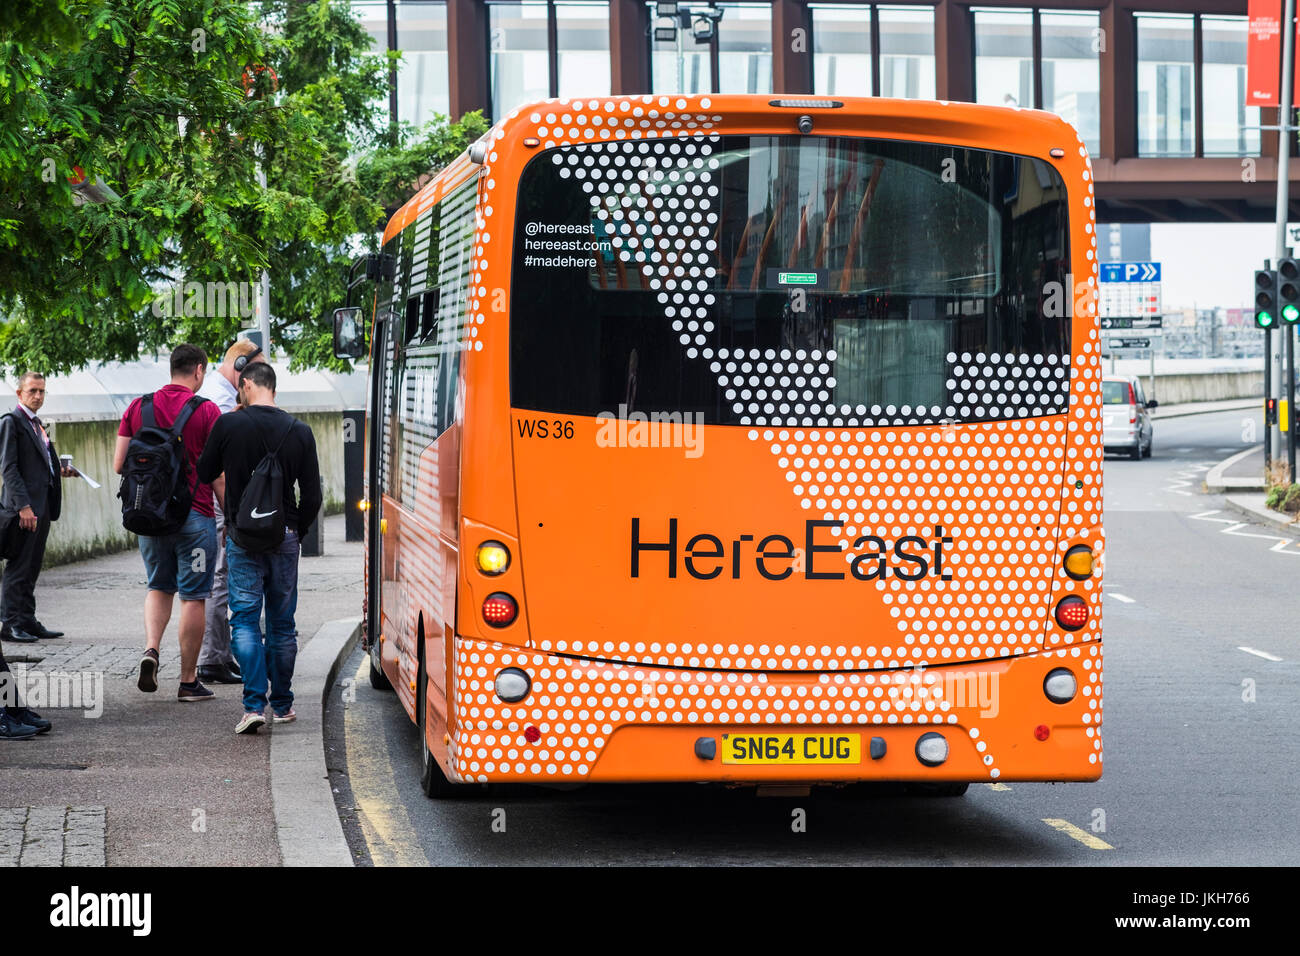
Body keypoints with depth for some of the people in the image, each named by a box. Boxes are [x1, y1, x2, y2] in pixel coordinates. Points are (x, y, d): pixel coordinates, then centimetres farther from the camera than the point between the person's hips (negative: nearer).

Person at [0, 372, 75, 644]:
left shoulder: (37, 425, 20)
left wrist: (58, 472, 7)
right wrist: (23, 506, -20)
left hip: (41, 506, 9)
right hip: (24, 506, -9)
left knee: (31, 568, 11)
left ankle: (27, 621, 15)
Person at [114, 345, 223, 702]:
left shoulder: (138, 407, 4)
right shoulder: (206, 411, -8)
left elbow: (119, 465, 4)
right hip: (194, 515, -4)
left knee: (160, 587, 21)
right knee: (193, 596, 4)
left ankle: (151, 649, -3)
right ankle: (189, 682, 8)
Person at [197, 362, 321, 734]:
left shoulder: (229, 425, -8)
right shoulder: (299, 432, -2)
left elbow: (205, 473, 6)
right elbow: (312, 495, 2)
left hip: (242, 538, -2)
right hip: (285, 536, 2)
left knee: (245, 620, 0)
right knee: (282, 623, 11)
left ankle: (254, 704, -12)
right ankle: (282, 704, 17)